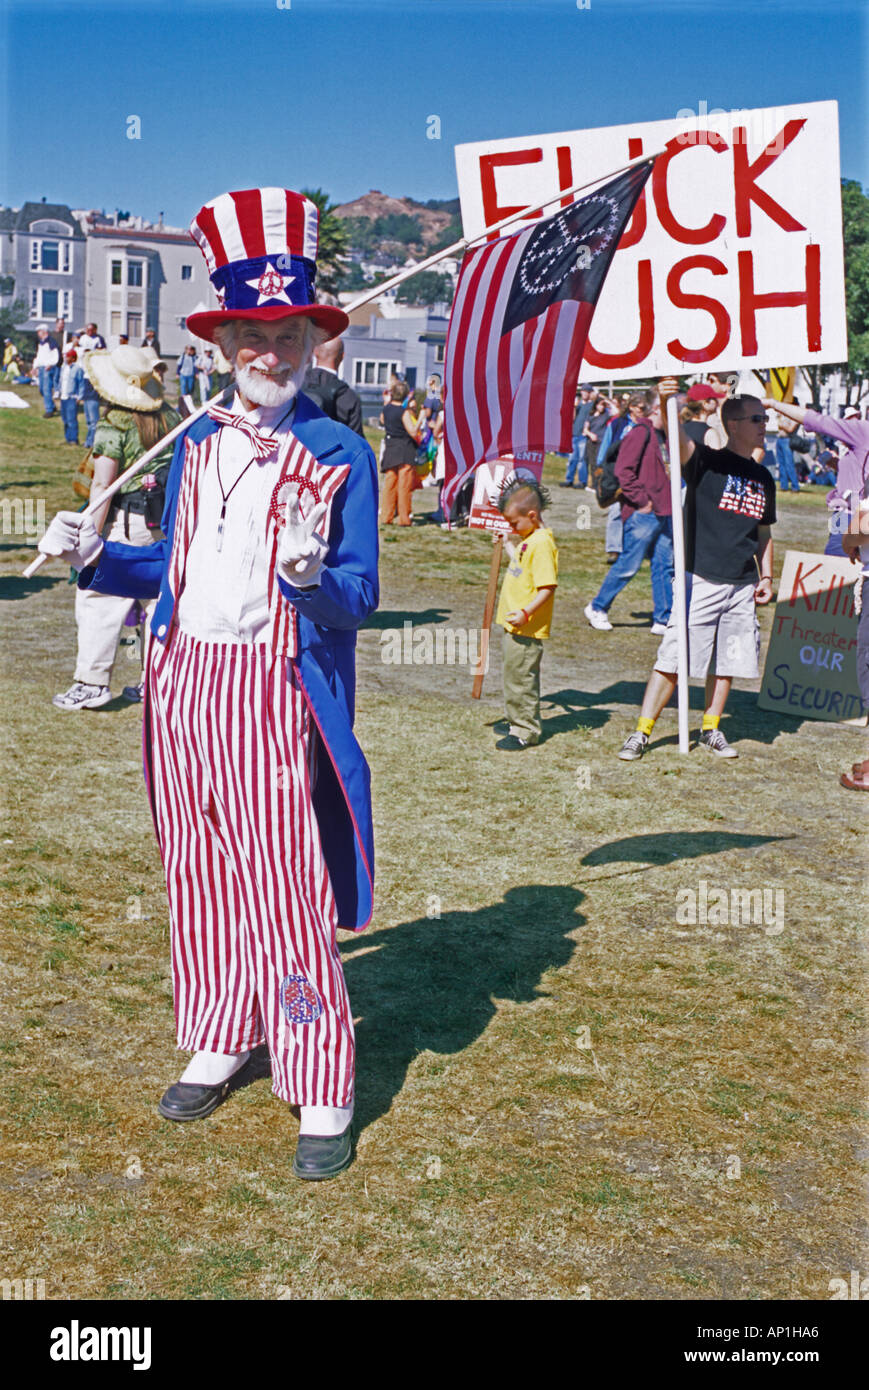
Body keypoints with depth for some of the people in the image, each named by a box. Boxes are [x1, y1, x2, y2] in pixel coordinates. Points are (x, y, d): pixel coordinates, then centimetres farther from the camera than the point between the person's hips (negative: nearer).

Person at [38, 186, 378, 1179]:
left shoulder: (341, 457, -6)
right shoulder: (195, 444, 10)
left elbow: (358, 600, -11)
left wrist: (310, 572, -32)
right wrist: (94, 555, 4)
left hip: (271, 693, -6)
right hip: (181, 680, 6)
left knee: (288, 887, -4)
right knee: (198, 875, 14)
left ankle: (323, 1094, 6)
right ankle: (224, 1041, 31)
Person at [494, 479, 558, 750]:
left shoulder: (542, 543, -20)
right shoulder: (527, 539, 11)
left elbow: (548, 587, -25)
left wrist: (526, 612, -31)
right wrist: (507, 544, 38)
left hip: (527, 628, -11)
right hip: (515, 625, 11)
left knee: (521, 677, -3)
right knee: (515, 675, 19)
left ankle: (525, 731, 6)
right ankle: (518, 723, 31)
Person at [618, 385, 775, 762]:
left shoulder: (763, 478, 15)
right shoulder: (707, 461, -5)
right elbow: (679, 440, -26)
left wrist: (766, 576, 14)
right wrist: (667, 403, -45)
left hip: (742, 586, 6)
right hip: (701, 581, -6)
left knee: (728, 662, 9)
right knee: (673, 659, -6)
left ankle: (711, 730, 23)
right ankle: (642, 731, 1)